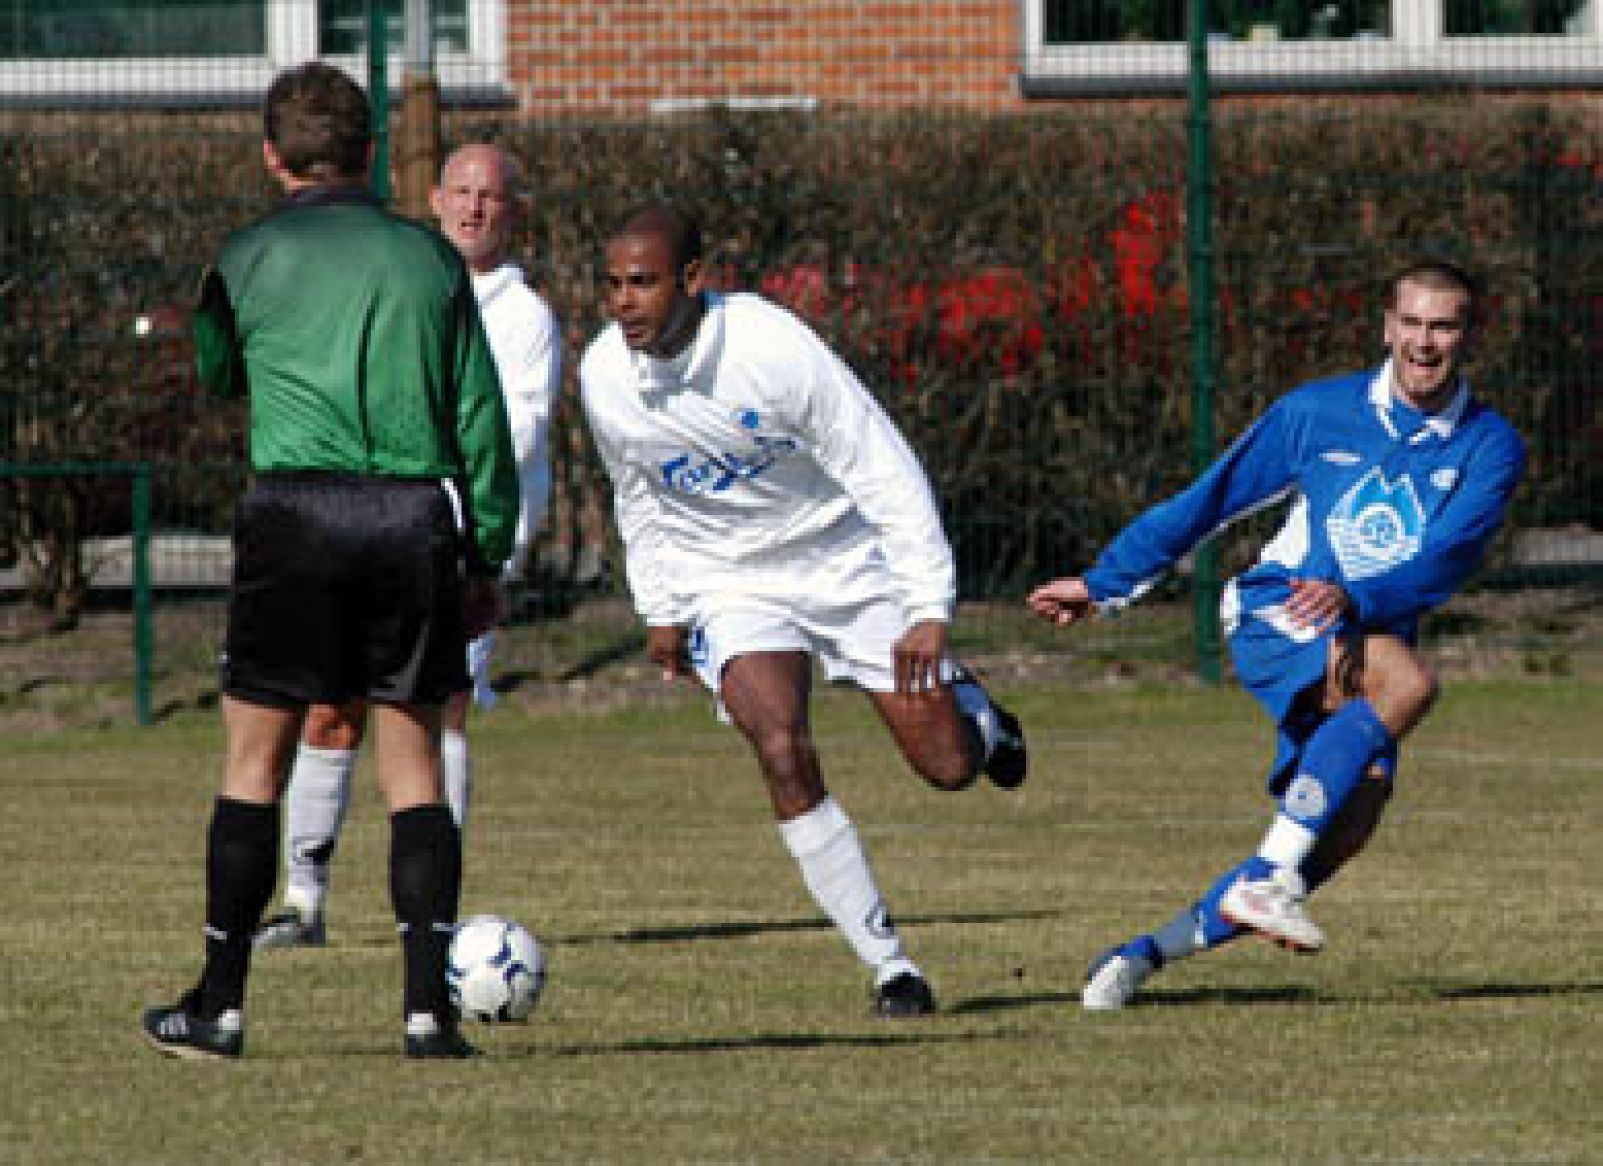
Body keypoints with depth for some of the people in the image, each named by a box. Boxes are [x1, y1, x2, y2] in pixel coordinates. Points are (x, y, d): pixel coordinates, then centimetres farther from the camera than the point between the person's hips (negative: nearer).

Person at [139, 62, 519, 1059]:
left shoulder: (249, 259, 4)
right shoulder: (429, 258, 9)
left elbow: (212, 372, 21)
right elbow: (482, 415, 8)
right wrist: (489, 556, 13)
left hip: (297, 510, -2)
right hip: (417, 515, 2)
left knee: (256, 755, 6)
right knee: (414, 764, 7)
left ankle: (221, 1005, 8)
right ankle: (429, 1005, 0)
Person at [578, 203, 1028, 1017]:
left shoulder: (772, 348, -27)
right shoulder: (603, 377, -13)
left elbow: (886, 474, -22)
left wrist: (928, 608, -26)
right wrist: (658, 609, 10)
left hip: (846, 563, -2)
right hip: (729, 587, 2)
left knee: (948, 767, -1)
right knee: (785, 757, -23)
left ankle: (967, 707, 40)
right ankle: (888, 966, -12)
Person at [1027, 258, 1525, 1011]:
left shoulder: (1489, 448, 2)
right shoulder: (1316, 413, 3)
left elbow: (1447, 557, -14)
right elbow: (1208, 503, 10)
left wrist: (1353, 597, -32)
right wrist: (1103, 586, 11)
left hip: (1372, 635, 3)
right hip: (1273, 618, -3)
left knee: (1345, 830, -17)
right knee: (1409, 682, -33)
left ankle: (1146, 954, -7)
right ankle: (1270, 876, -39)